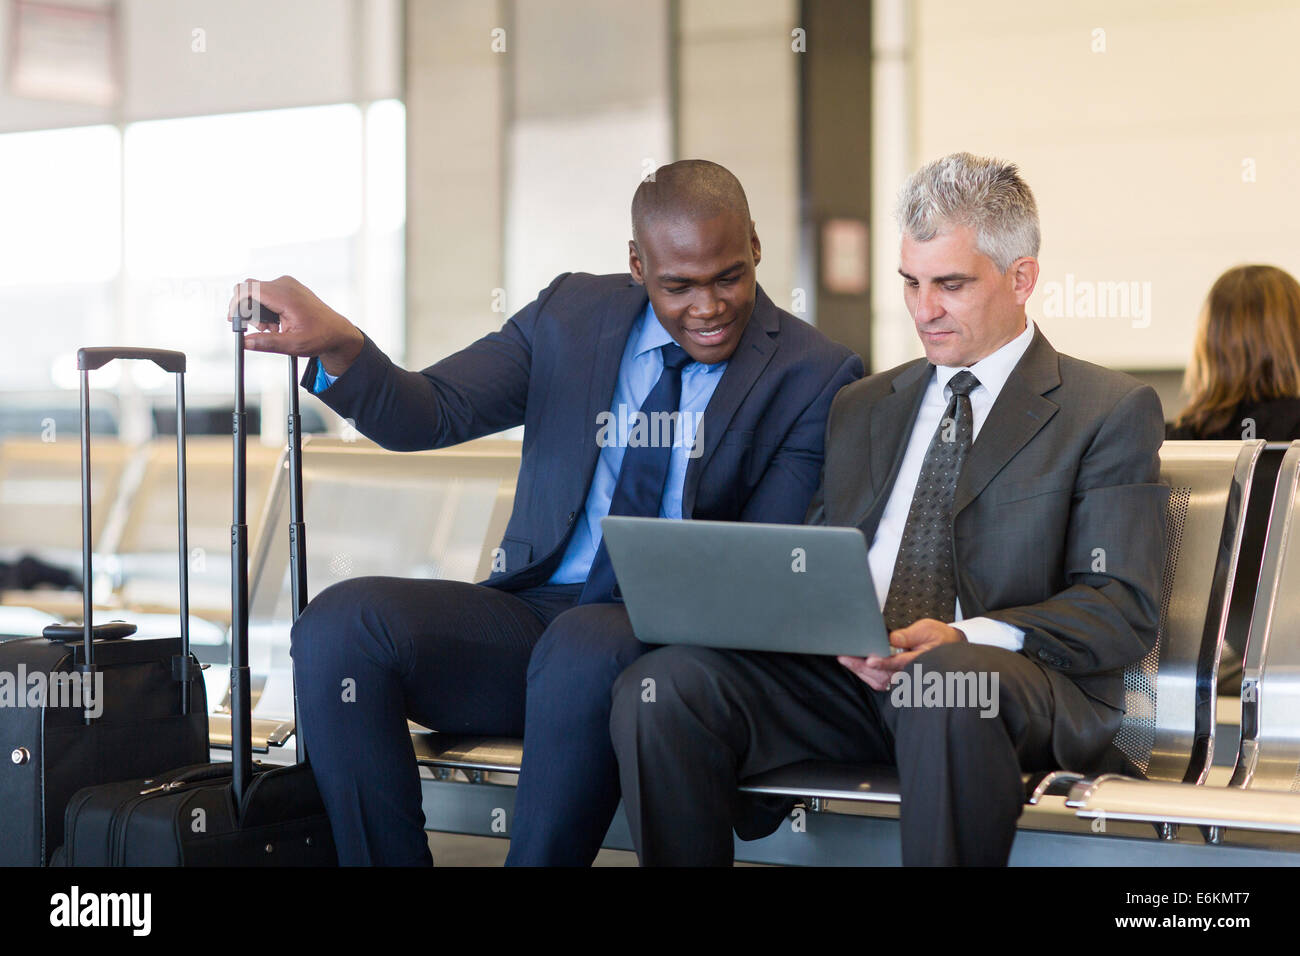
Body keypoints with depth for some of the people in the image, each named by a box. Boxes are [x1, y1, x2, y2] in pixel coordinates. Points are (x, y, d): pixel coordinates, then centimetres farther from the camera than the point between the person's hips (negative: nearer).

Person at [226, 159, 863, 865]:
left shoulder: (816, 376, 1)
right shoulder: (571, 315, 11)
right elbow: (431, 415, 3)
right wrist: (338, 347, -18)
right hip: (530, 614, 4)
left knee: (584, 645, -39)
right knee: (337, 624, -22)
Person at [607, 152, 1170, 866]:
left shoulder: (1111, 412, 8)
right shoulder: (860, 409, 25)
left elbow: (1124, 611, -1)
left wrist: (962, 638, -17)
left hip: (1017, 679, -4)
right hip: (849, 674, 4)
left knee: (947, 679, -40)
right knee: (663, 686, -22)